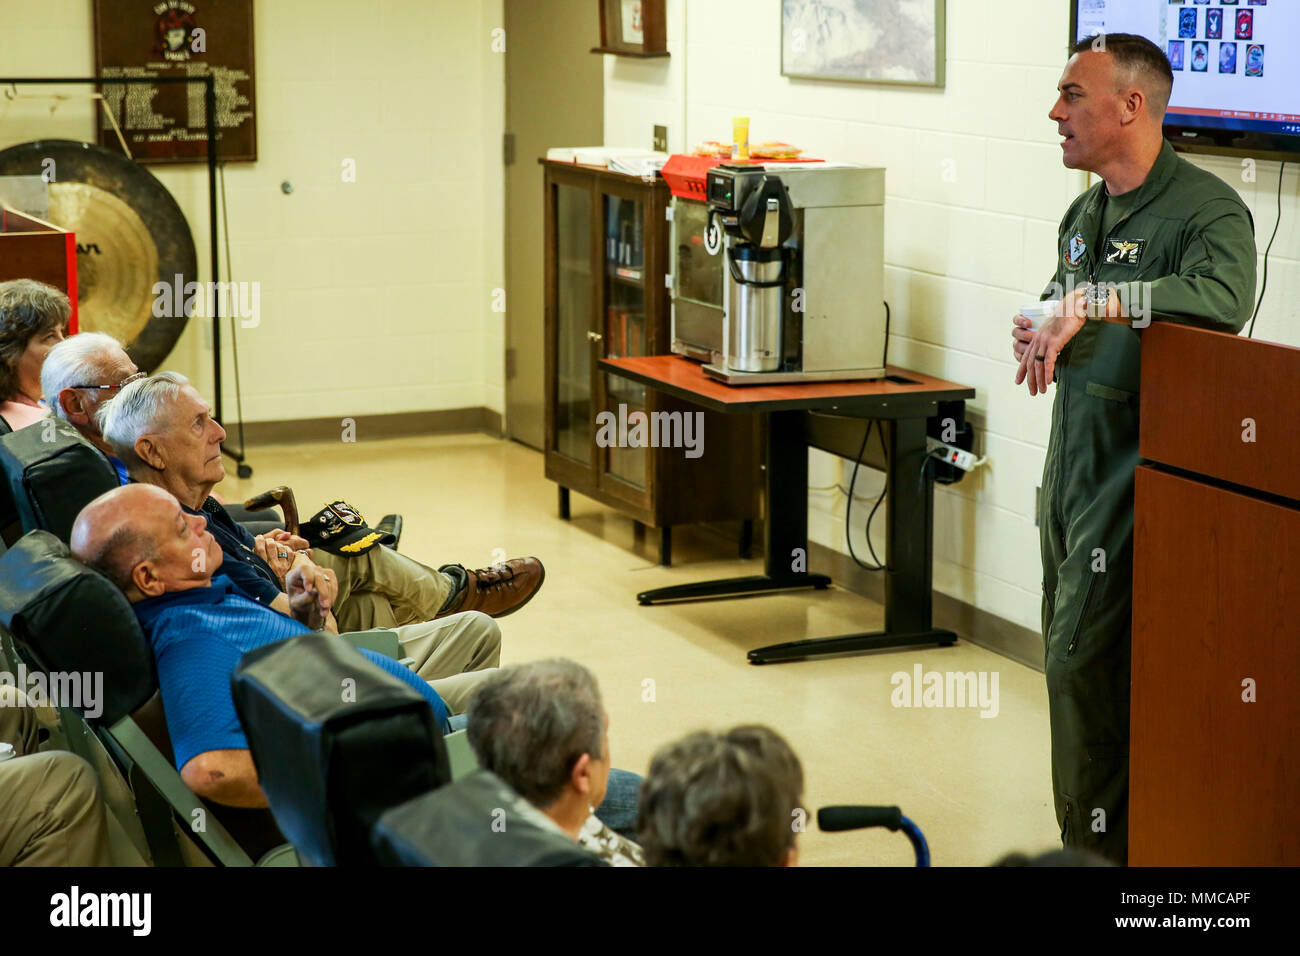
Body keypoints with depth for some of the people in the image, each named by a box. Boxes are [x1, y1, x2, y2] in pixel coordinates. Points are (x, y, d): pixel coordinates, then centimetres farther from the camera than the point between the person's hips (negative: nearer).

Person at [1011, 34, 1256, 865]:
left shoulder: (1205, 207, -14)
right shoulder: (1085, 214, 14)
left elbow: (1224, 294, -35)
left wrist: (1088, 305, -35)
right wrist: (1038, 336, 5)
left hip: (1136, 467, -9)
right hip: (1075, 461, 9)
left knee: (1083, 657, -8)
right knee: (1069, 649, 13)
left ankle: (1100, 838, 4)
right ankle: (1085, 833, 24)